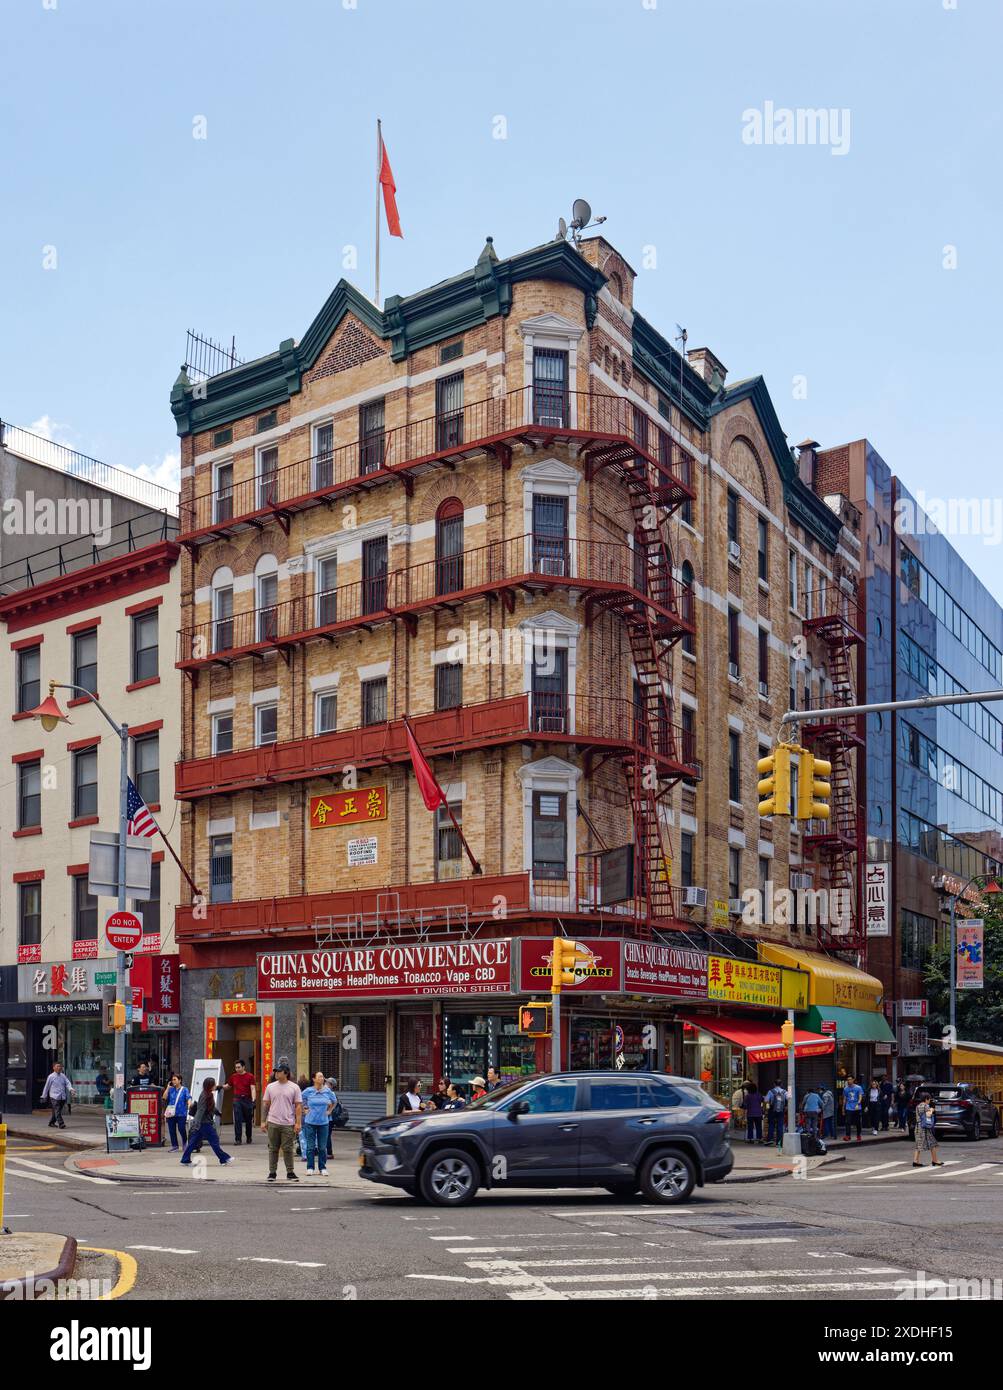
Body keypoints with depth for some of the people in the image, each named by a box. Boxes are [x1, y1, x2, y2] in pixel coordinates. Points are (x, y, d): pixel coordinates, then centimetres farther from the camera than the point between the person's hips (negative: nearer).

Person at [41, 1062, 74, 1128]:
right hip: (54, 1097, -5)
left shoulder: (63, 1076, 10)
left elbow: (68, 1083, 1)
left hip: (62, 1097, 5)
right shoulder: (51, 1077, -3)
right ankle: (60, 1124, -14)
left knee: (57, 1111, 12)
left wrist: (70, 1089, -20)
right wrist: (44, 1097, 9)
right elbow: (46, 1087, 4)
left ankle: (52, 1123, 28)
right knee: (57, 1111, -12)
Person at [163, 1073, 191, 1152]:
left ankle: (185, 1143, 20)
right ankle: (174, 1146, 16)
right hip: (171, 1113, 3)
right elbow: (164, 1098, 1)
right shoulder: (171, 1089, 10)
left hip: (181, 1113, -3)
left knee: (181, 1129, -5)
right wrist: (168, 1087, -2)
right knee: (172, 1130, 5)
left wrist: (189, 1105, -27)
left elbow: (188, 1098, -8)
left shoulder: (184, 1089, 2)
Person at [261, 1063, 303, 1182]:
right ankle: (272, 1173, 15)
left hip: (288, 1124, -2)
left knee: (288, 1149, 1)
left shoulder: (294, 1087, 0)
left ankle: (290, 1173, 10)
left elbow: (298, 1106, -1)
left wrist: (298, 1123, -8)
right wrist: (263, 1121, 4)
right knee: (273, 1149, 7)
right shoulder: (270, 1087, 6)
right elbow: (265, 1104, 9)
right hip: (273, 1123, 2)